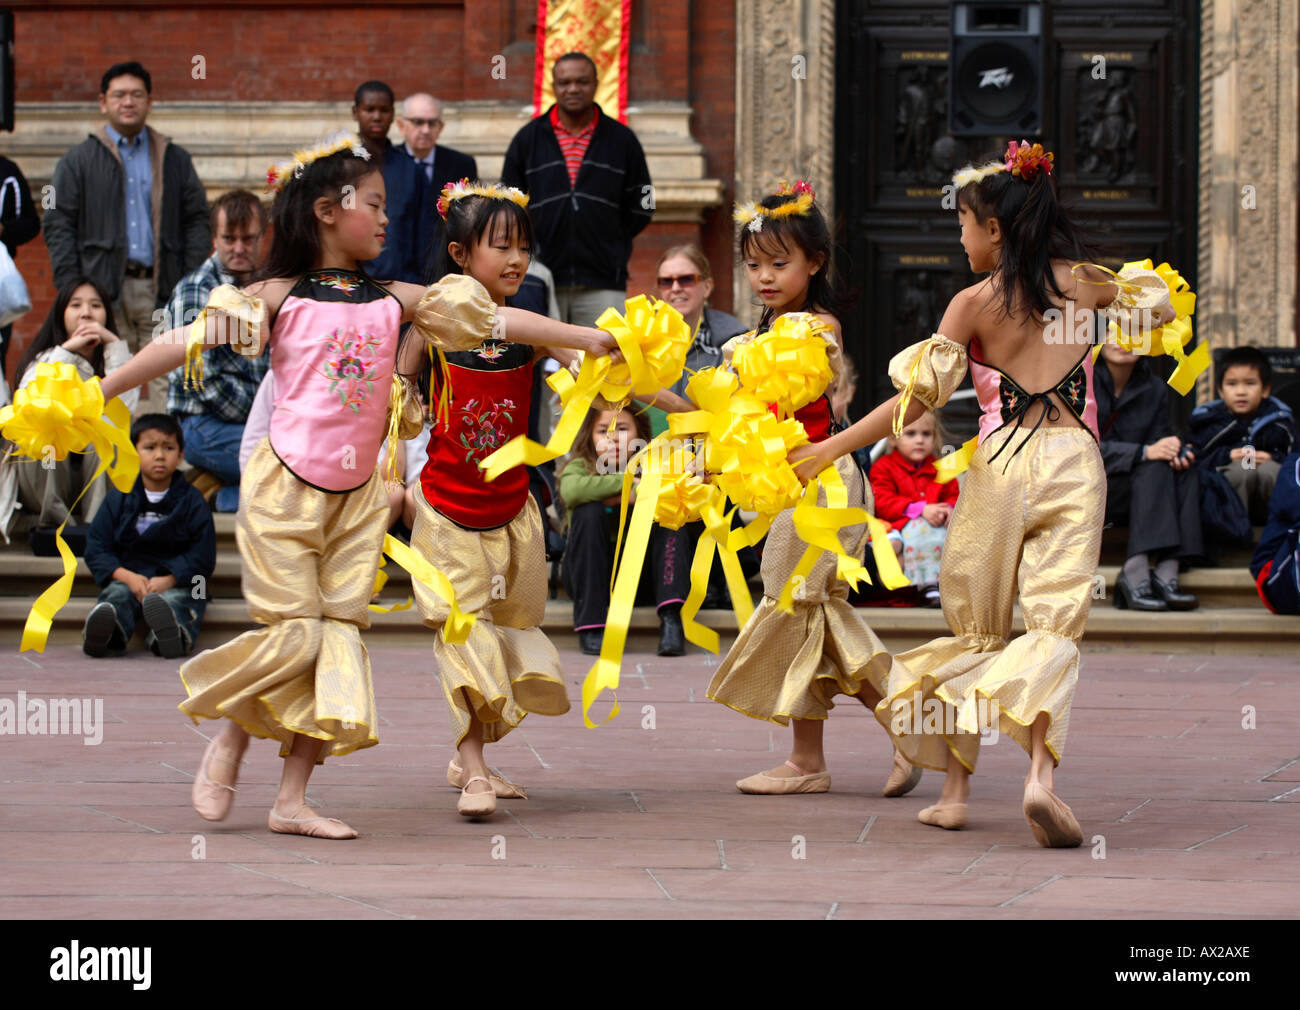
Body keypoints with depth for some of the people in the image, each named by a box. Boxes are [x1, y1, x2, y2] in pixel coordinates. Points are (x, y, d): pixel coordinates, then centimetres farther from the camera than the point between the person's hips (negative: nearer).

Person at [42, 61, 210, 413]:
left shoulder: (175, 160, 17)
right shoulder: (78, 161, 11)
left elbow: (197, 222, 14)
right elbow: (58, 225, 5)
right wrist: (72, 292, -6)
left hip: (161, 290, 1)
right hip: (105, 291, -1)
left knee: (163, 386, -7)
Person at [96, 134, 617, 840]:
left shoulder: (394, 301, 7)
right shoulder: (280, 296, -3)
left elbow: (496, 320, 6)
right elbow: (185, 343, -6)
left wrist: (586, 337, 3)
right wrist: (99, 390, -9)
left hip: (356, 494, 4)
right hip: (286, 487, -4)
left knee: (340, 634, 0)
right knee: (293, 631, -8)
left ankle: (292, 800, 4)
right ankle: (226, 745, 18)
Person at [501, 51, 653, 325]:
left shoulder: (622, 140, 8)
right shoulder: (527, 139, 9)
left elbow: (641, 207, 14)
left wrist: (612, 248, 7)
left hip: (602, 283, 0)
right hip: (542, 279, 1)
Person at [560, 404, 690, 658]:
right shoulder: (581, 466, -2)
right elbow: (571, 490, -28)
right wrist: (627, 482, -27)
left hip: (641, 576, 2)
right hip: (592, 574, -2)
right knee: (589, 511, -26)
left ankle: (671, 618, -31)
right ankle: (590, 626, -29)